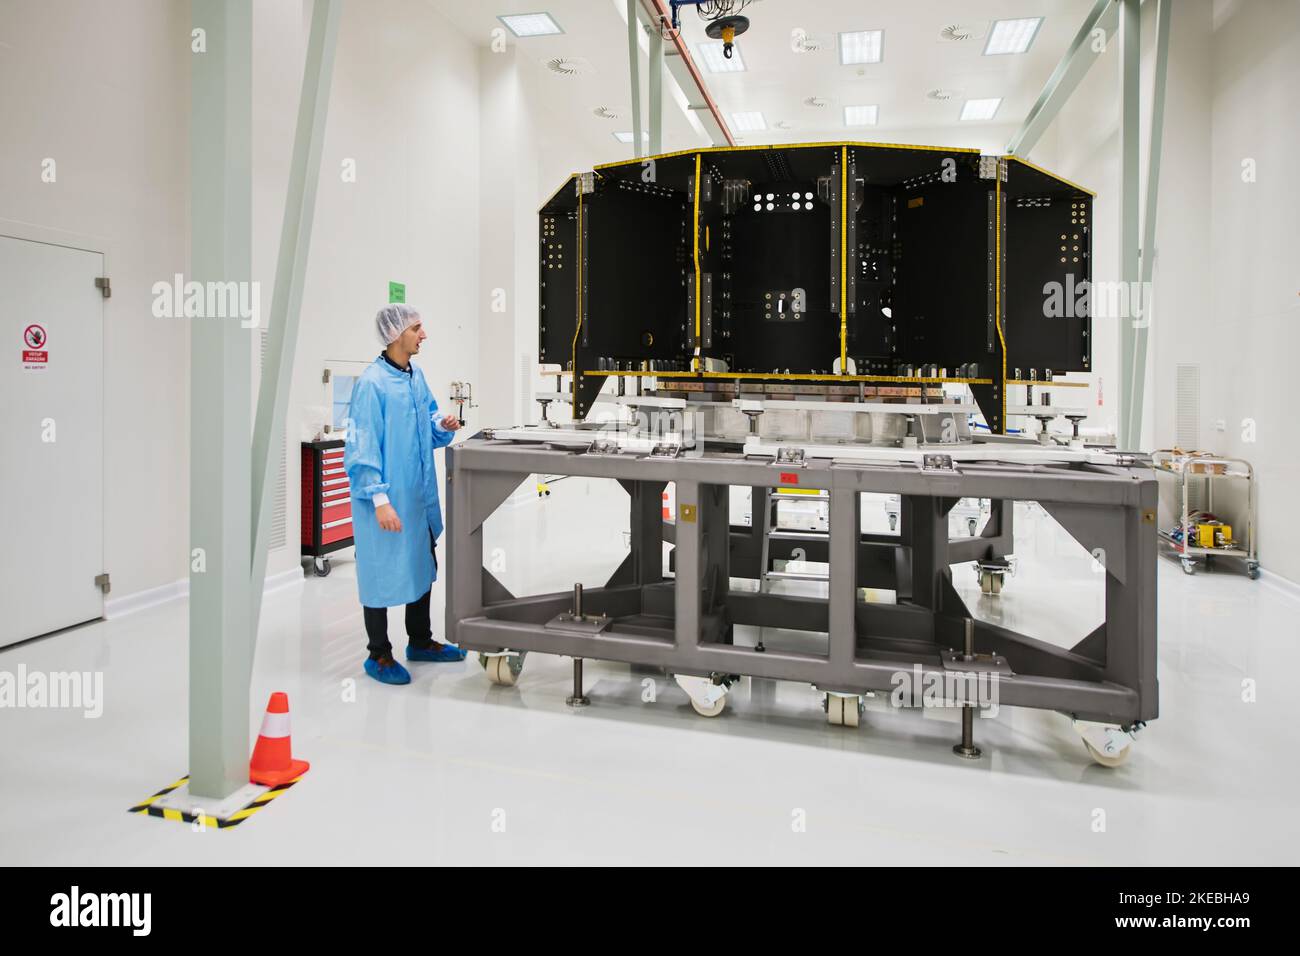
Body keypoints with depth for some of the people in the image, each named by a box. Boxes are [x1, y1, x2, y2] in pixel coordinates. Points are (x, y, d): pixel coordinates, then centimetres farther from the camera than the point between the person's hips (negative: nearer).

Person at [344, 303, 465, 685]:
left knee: (422, 565, 18)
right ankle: (379, 655, 19)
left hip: (419, 494, 9)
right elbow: (362, 446, -20)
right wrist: (380, 499, -24)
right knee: (382, 572, 4)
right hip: (388, 497, -8)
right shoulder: (372, 383, -18)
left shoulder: (416, 376, 7)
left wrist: (442, 426, -2)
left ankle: (420, 641, 34)